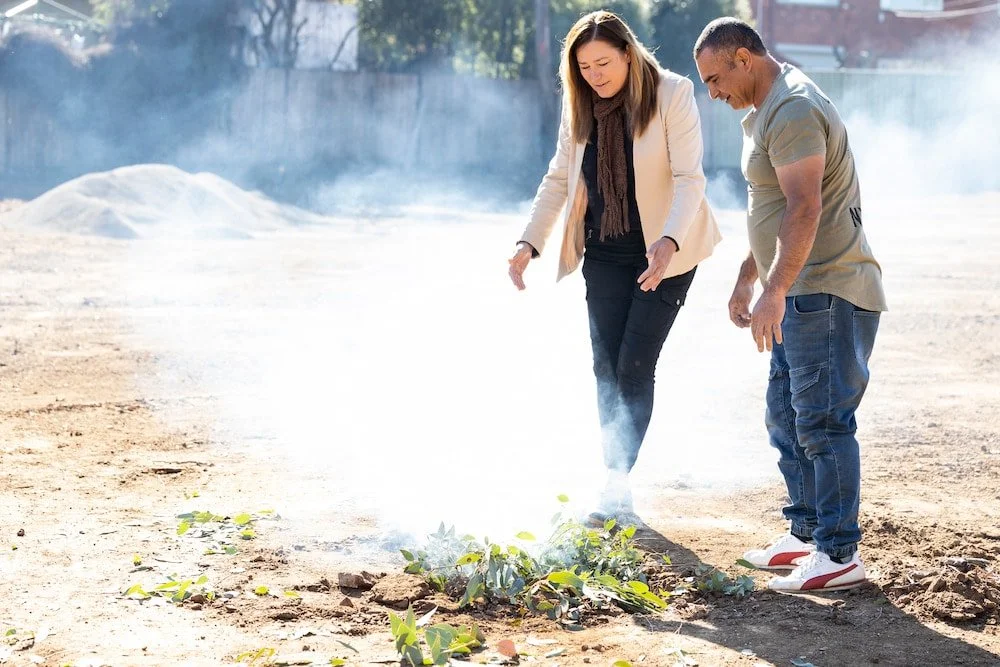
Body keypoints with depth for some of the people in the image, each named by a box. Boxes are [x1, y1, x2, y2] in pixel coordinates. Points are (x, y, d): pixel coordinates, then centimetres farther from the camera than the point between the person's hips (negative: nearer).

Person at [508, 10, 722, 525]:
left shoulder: (671, 95, -15)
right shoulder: (579, 106, 1)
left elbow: (689, 177, -20)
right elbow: (558, 179, 7)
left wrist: (670, 242, -35)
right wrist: (530, 242, -5)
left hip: (664, 251, -5)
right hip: (605, 252, 5)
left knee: (634, 366, -8)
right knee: (607, 367, 4)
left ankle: (617, 488, -4)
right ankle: (617, 487, 12)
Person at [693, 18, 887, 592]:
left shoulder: (793, 110, -16)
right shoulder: (766, 111, 19)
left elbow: (804, 210, -27)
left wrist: (775, 291, -33)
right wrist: (748, 277, 32)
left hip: (827, 292, -11)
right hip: (802, 294, 11)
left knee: (822, 421, -10)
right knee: (788, 418, 15)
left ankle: (840, 555, -7)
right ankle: (807, 534, 23)